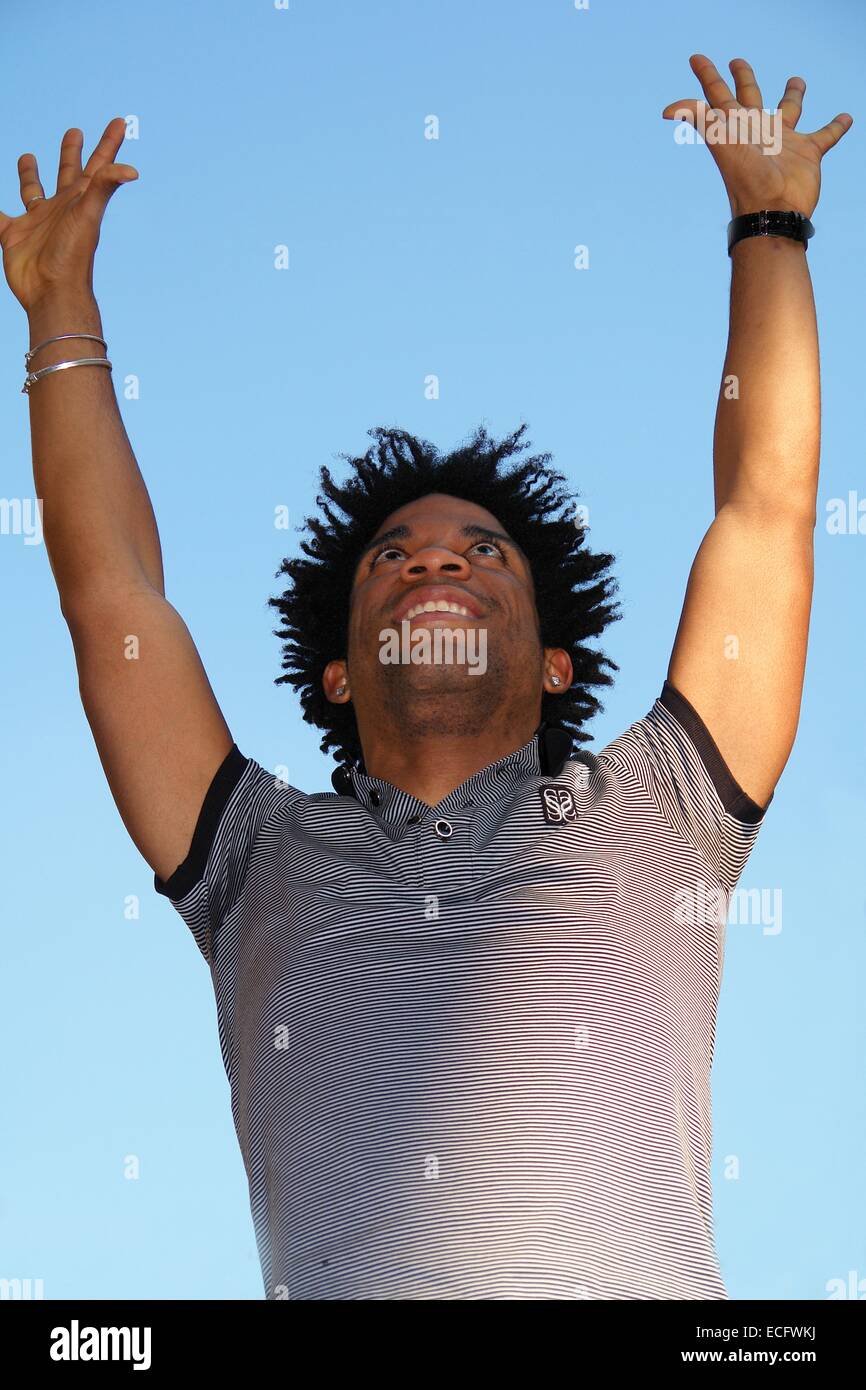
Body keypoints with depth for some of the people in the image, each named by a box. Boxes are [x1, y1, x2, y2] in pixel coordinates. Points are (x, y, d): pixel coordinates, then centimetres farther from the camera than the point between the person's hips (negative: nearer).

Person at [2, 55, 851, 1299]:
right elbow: (109, 584, 25)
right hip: (341, 1286, 1)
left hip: (640, 1290, 0)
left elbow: (767, 510, 23)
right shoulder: (265, 860, 24)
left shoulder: (644, 824, 21)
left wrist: (770, 227, 31)